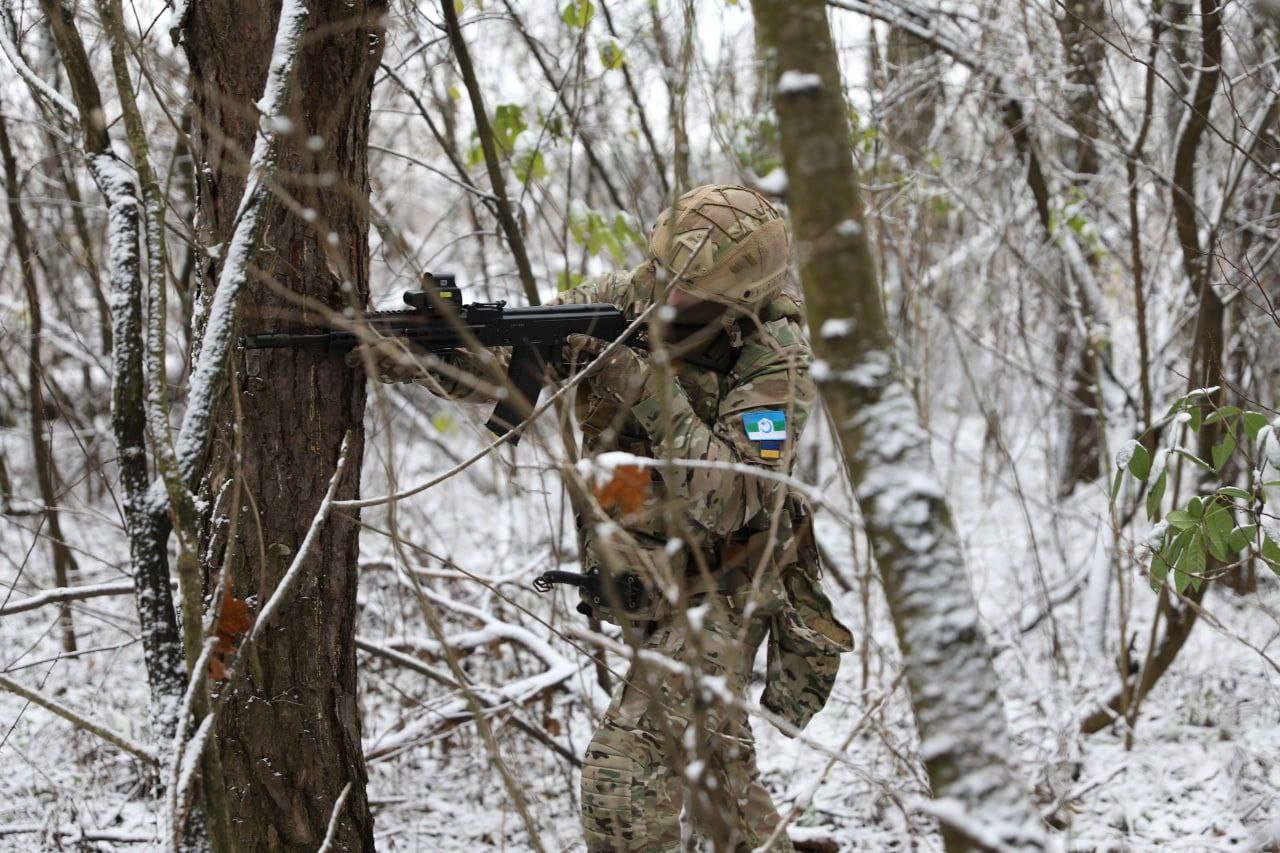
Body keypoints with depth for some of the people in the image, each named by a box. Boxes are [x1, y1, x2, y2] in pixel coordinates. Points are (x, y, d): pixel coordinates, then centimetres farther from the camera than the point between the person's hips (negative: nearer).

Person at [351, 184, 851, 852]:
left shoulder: (776, 364, -22)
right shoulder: (625, 300, -9)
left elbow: (726, 499, -32)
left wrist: (649, 393, -38)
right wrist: (414, 358, -28)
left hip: (720, 589, -6)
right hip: (644, 588, 6)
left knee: (625, 776, -16)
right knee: (707, 760, 20)